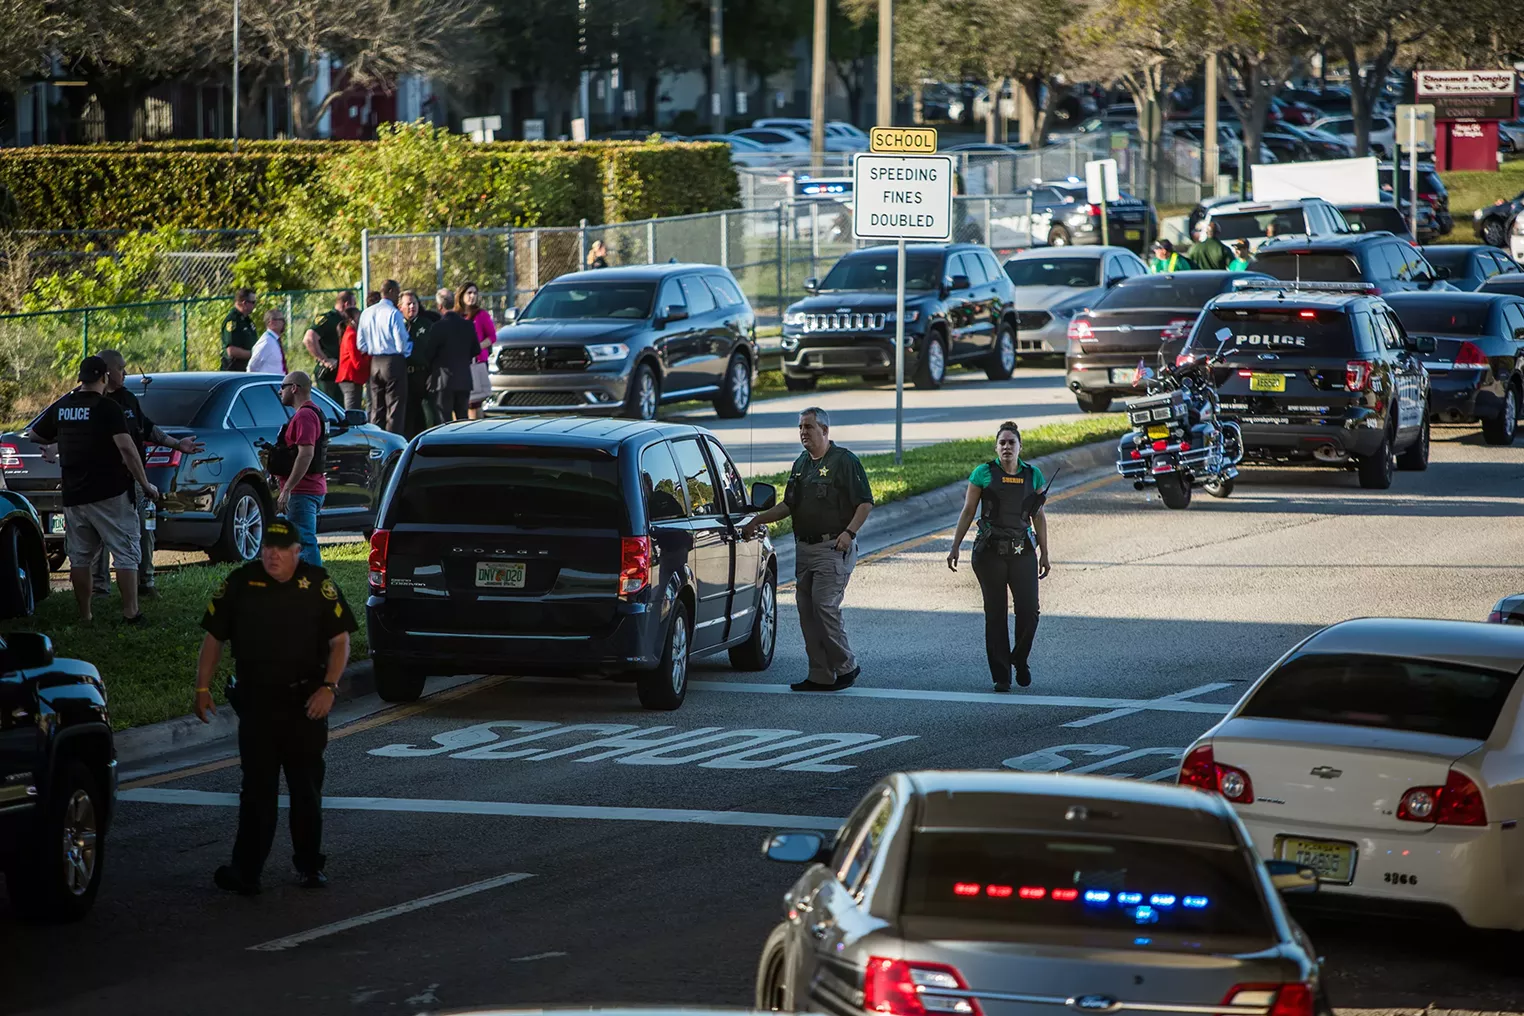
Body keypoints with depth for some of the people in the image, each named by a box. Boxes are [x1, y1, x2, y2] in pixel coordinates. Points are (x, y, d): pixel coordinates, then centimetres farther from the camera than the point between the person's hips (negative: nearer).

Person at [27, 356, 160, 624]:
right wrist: (146, 485, -14)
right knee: (125, 554, 0)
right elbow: (126, 447, -20)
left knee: (79, 557, 12)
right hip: (110, 493, -5)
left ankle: (84, 616, 13)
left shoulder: (61, 407, 7)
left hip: (73, 496, 5)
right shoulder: (107, 408, -11)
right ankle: (130, 613, -4)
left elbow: (36, 435, 20)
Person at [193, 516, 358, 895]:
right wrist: (203, 689, 1)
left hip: (306, 703, 0)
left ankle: (310, 864, 22)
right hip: (256, 703, 0)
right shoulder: (241, 583, 1)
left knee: (307, 787, 9)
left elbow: (340, 640, 0)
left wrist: (329, 686, -13)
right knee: (257, 789, -2)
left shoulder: (317, 584, -1)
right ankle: (245, 871, -1)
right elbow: (214, 638, 7)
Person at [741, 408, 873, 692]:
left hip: (833, 547, -8)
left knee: (825, 605, -15)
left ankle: (846, 667, -2)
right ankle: (820, 676, 9)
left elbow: (865, 503, -9)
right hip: (804, 547, 8)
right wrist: (757, 521, 15)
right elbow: (789, 505, 24)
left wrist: (849, 532, -22)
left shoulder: (844, 461, -7)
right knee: (806, 610, 5)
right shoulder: (800, 464, 16)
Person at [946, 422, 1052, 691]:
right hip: (990, 552, -2)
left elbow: (1039, 517, 11)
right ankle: (1001, 675, 8)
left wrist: (1044, 554, 9)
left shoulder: (1033, 475, 7)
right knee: (995, 614, 1)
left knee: (1028, 611, -8)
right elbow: (968, 512, 3)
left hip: (1022, 552, 2)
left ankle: (1020, 659, 19)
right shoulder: (983, 474, 0)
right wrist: (955, 547, -1)